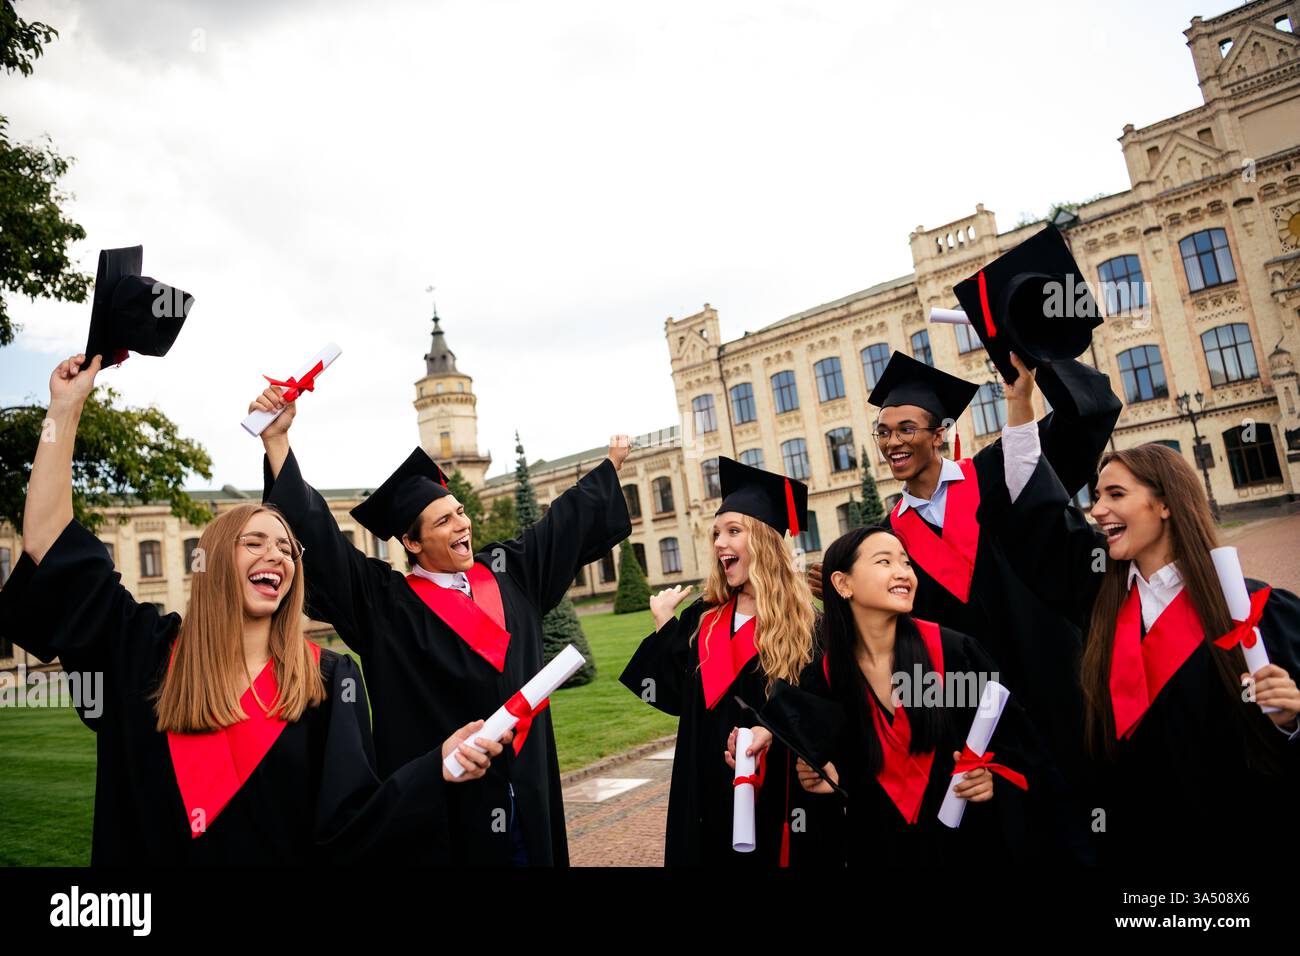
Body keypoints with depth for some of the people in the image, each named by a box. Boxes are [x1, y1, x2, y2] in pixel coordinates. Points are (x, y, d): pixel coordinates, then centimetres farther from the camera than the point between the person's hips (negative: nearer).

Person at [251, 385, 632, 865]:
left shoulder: (506, 572, 5)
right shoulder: (387, 602, -7)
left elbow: (564, 519, 17)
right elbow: (316, 537, -14)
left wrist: (612, 462, 27)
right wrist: (277, 440, -20)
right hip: (440, 804, -4)